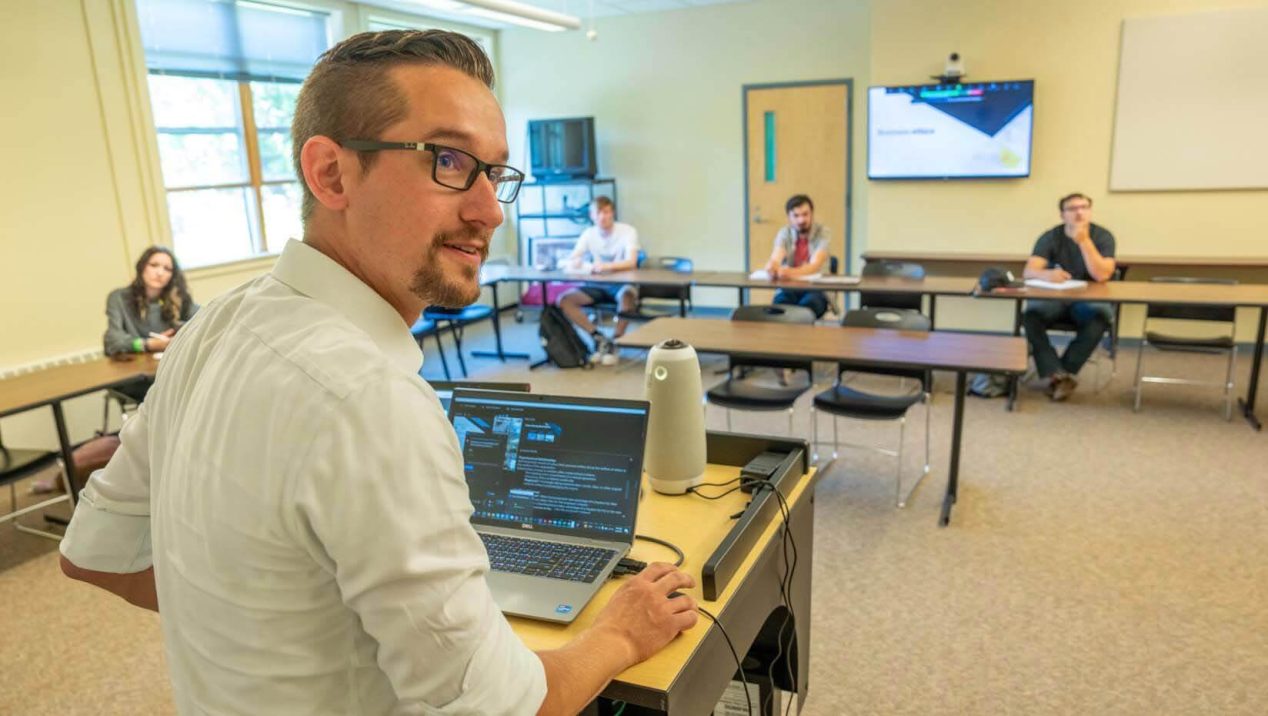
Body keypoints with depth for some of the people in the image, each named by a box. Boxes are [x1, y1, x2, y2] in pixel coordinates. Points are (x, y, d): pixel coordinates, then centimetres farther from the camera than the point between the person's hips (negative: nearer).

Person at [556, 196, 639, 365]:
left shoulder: (627, 231, -11)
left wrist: (606, 266, -44)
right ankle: (599, 338, -9)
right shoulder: (589, 233, 2)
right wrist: (572, 264, -30)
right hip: (597, 285, 5)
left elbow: (631, 262, -25)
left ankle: (614, 342, -19)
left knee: (627, 295, -40)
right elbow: (569, 261, -3)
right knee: (564, 300, -17)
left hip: (622, 283, -4)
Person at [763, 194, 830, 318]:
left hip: (817, 289, -1)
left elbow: (815, 266, -20)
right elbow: (775, 259, -16)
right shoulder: (784, 233, 2)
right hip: (788, 288, 2)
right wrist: (772, 267, -43)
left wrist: (790, 272, -41)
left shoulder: (822, 232, -6)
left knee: (808, 303, -34)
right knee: (781, 301, -32)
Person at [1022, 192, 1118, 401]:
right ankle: (1058, 374, -33)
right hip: (1054, 299, 1)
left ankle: (1062, 373, -24)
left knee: (1101, 316, -35)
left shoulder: (1103, 236, -4)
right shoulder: (1050, 237, -3)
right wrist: (1046, 274, -40)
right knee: (1030, 314, -32)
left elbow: (1102, 275, -19)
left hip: (1088, 300, 0)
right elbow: (1029, 271, -17)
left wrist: (1084, 241, -25)